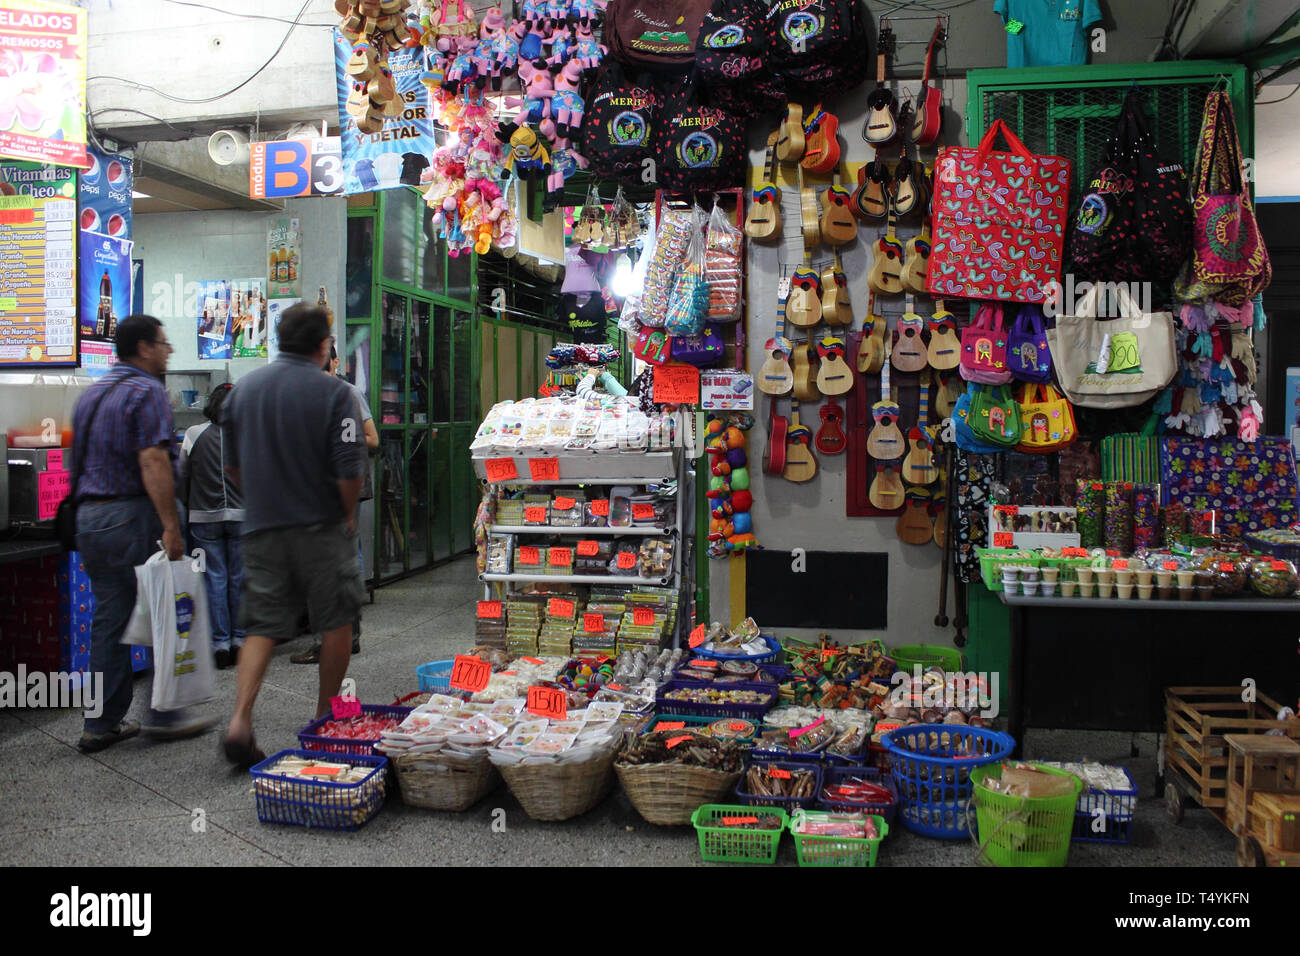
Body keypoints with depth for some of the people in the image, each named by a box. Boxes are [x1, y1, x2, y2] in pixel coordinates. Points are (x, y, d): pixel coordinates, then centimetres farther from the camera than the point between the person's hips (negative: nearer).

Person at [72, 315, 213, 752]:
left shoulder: (91, 394, 18)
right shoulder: (147, 391, -10)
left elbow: (83, 457, 23)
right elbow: (152, 461, -21)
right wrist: (171, 526, -25)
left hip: (88, 518, 9)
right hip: (132, 516, -8)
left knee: (108, 618, 12)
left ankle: (101, 724, 15)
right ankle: (165, 712, 7)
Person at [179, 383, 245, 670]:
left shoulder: (194, 435, -2)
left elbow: (182, 477, 5)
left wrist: (188, 506, 17)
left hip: (204, 517, 0)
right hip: (242, 515, 0)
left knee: (214, 578, 5)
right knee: (239, 577, 8)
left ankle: (220, 643, 6)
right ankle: (240, 640, 12)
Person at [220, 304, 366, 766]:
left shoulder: (243, 388, 5)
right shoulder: (333, 392, -11)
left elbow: (233, 464, 11)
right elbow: (350, 469, -16)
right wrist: (348, 514, 1)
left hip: (261, 526, 4)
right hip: (320, 527, -4)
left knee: (261, 625, 9)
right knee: (336, 623, 11)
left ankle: (239, 722, -5)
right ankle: (326, 720, 22)